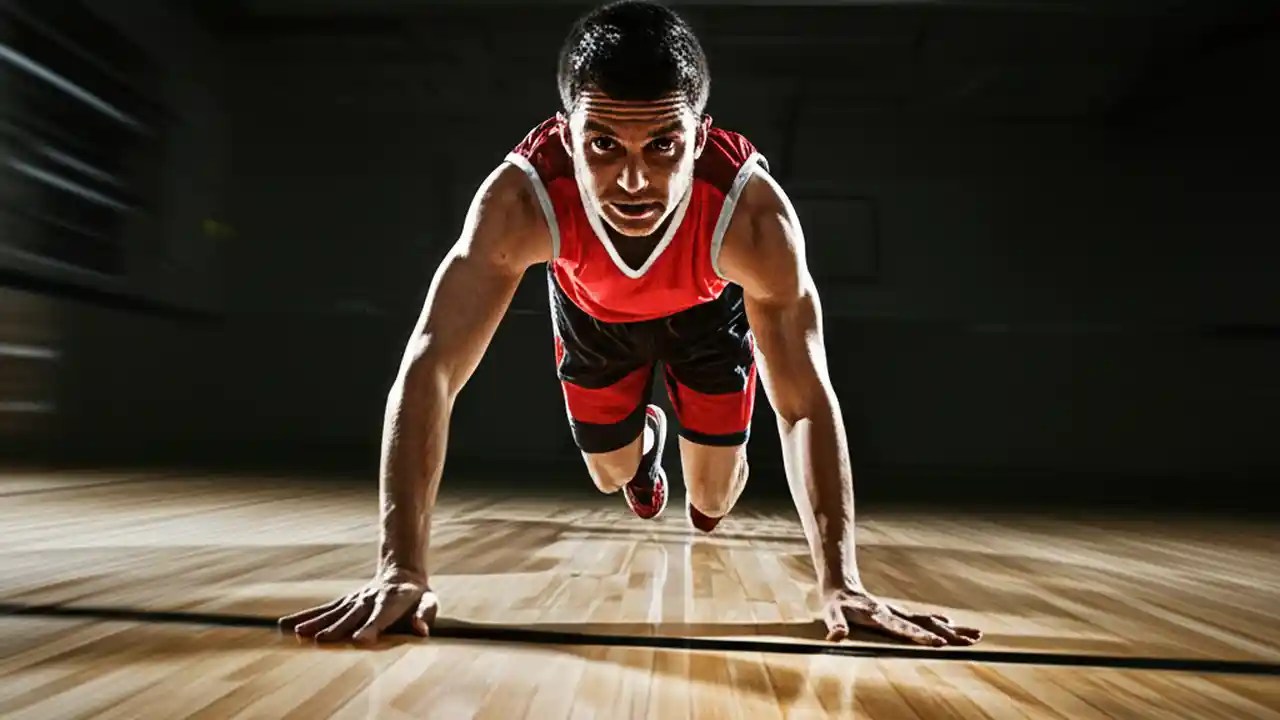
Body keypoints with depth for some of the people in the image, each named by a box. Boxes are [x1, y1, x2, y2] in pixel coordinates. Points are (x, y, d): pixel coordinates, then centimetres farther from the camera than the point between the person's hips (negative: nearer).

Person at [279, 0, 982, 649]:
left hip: (707, 305, 0)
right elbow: (428, 369, -43)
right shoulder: (519, 200, -42)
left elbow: (806, 402, -38)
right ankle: (646, 441, 51)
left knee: (713, 498, 2)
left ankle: (705, 514, 43)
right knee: (611, 472, 12)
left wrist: (840, 583, -44)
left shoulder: (753, 211, -42)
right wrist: (401, 570, -49)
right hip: (592, 306, 1)